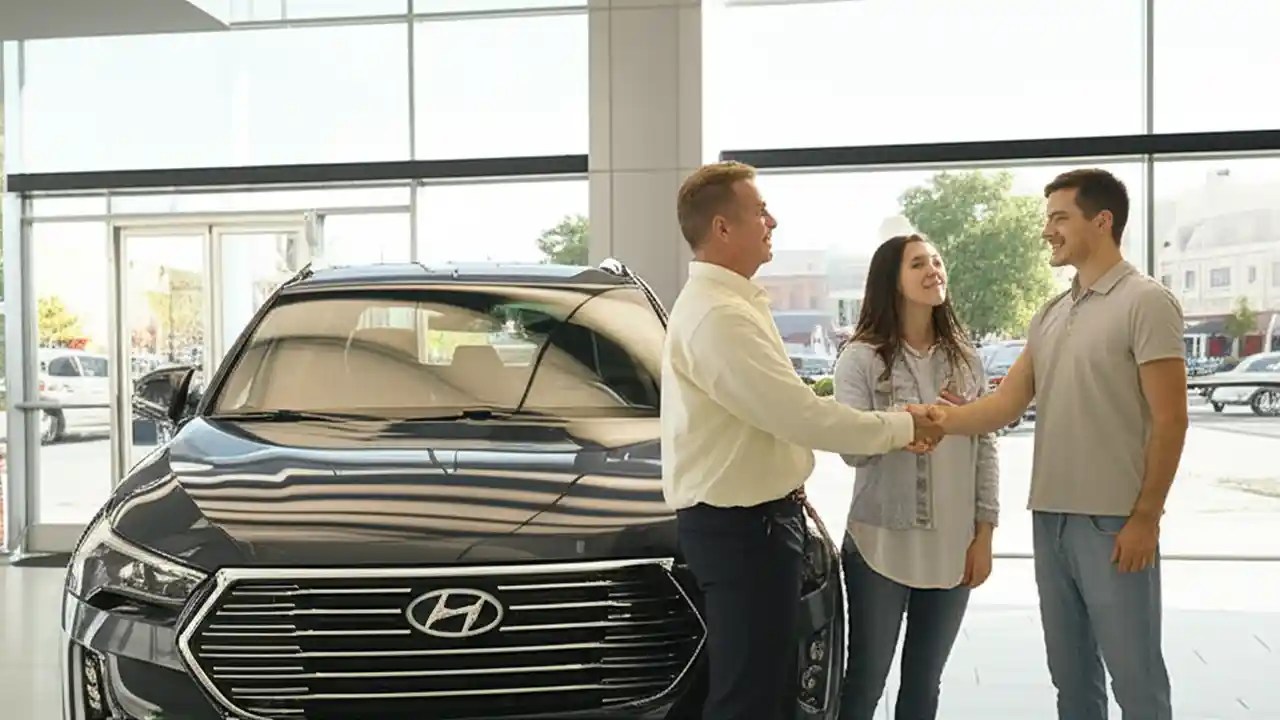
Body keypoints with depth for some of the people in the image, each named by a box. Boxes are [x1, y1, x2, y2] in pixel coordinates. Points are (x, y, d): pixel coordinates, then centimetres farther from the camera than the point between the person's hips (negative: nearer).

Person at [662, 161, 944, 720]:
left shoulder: (733, 302, 13)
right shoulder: (717, 315, -22)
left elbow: (785, 407, 18)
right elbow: (801, 416, -25)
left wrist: (894, 427, 11)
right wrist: (901, 428, -12)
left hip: (757, 517, 11)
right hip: (739, 527, -11)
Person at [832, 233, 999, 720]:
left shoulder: (965, 357, 6)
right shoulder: (860, 357, -6)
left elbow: (985, 448, 6)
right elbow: (853, 448, -14)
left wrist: (984, 534, 1)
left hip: (953, 548, 4)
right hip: (880, 546, -4)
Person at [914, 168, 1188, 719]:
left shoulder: (1145, 302, -7)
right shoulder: (1049, 316, 13)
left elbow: (1169, 419, -11)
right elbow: (1008, 401, 6)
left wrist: (1145, 517, -14)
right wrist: (945, 419, -12)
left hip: (1114, 521, -6)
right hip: (1050, 517, 7)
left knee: (1134, 675, 3)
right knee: (1070, 674, 16)